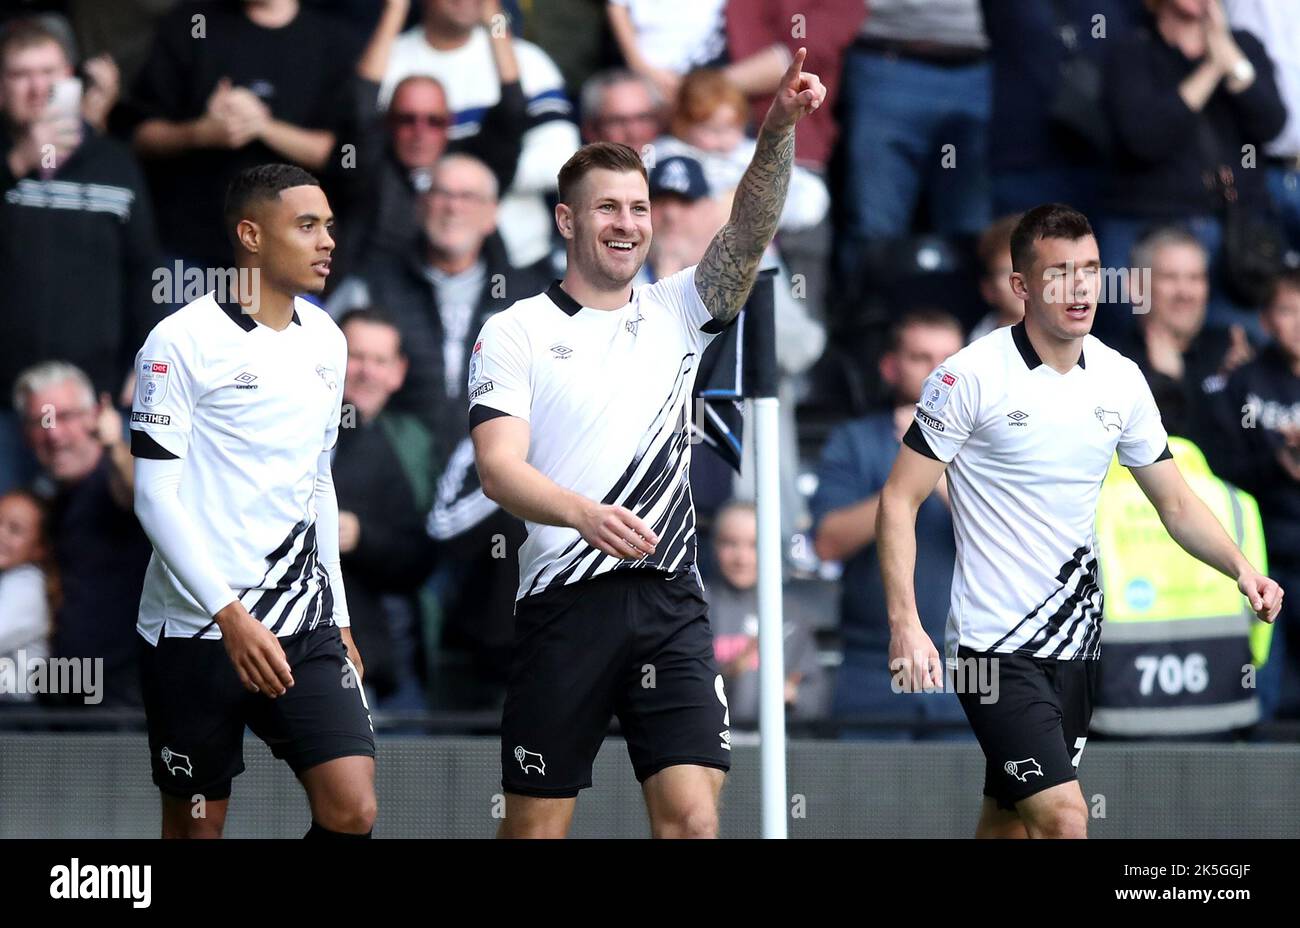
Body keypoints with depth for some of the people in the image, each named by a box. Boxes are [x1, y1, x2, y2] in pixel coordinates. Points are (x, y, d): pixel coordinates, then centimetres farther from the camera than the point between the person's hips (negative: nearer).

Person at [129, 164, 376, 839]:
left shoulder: (326, 341, 11)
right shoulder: (181, 341, -9)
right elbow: (156, 497, -12)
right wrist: (230, 616, -19)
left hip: (305, 629, 5)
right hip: (195, 629, -5)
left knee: (352, 810, -10)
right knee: (196, 826, 3)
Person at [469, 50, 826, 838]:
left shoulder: (675, 314, 12)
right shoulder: (515, 333, 3)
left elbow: (749, 235, -3)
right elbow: (499, 469, -9)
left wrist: (780, 128, -20)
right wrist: (583, 513, -29)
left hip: (670, 603, 2)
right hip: (565, 602, -2)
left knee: (694, 819, -9)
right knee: (535, 827, 1)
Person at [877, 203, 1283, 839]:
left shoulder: (1121, 380, 5)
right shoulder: (970, 376, -11)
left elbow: (1176, 504, 14)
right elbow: (899, 501, -9)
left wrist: (1240, 568, -5)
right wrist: (905, 624, -20)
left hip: (1076, 643, 6)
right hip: (994, 645, -6)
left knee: (1008, 822, 12)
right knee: (1064, 820, -19)